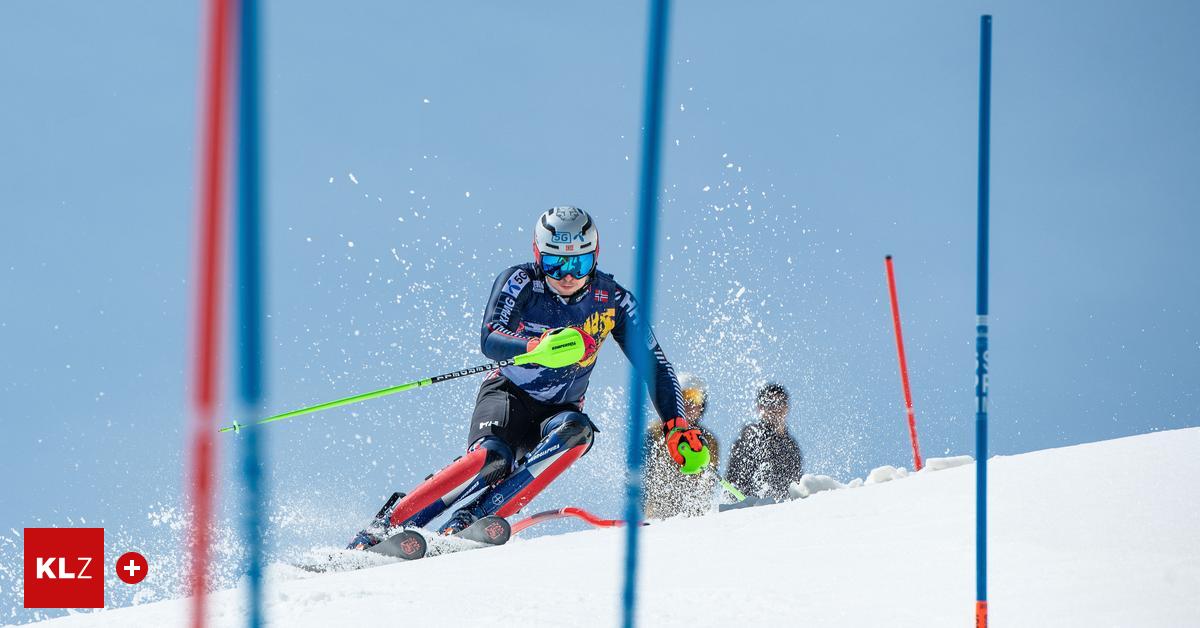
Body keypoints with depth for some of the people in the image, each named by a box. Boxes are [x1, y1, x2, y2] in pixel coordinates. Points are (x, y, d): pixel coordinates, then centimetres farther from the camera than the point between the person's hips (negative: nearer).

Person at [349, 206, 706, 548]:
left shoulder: (612, 300, -6)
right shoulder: (519, 282, -13)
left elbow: (653, 364, 0)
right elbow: (489, 340, -28)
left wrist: (677, 424, -12)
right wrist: (535, 346, -49)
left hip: (558, 412, 3)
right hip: (508, 394, -3)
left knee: (576, 431, -34)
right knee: (492, 457, -34)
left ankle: (467, 522, -39)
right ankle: (384, 526, -28)